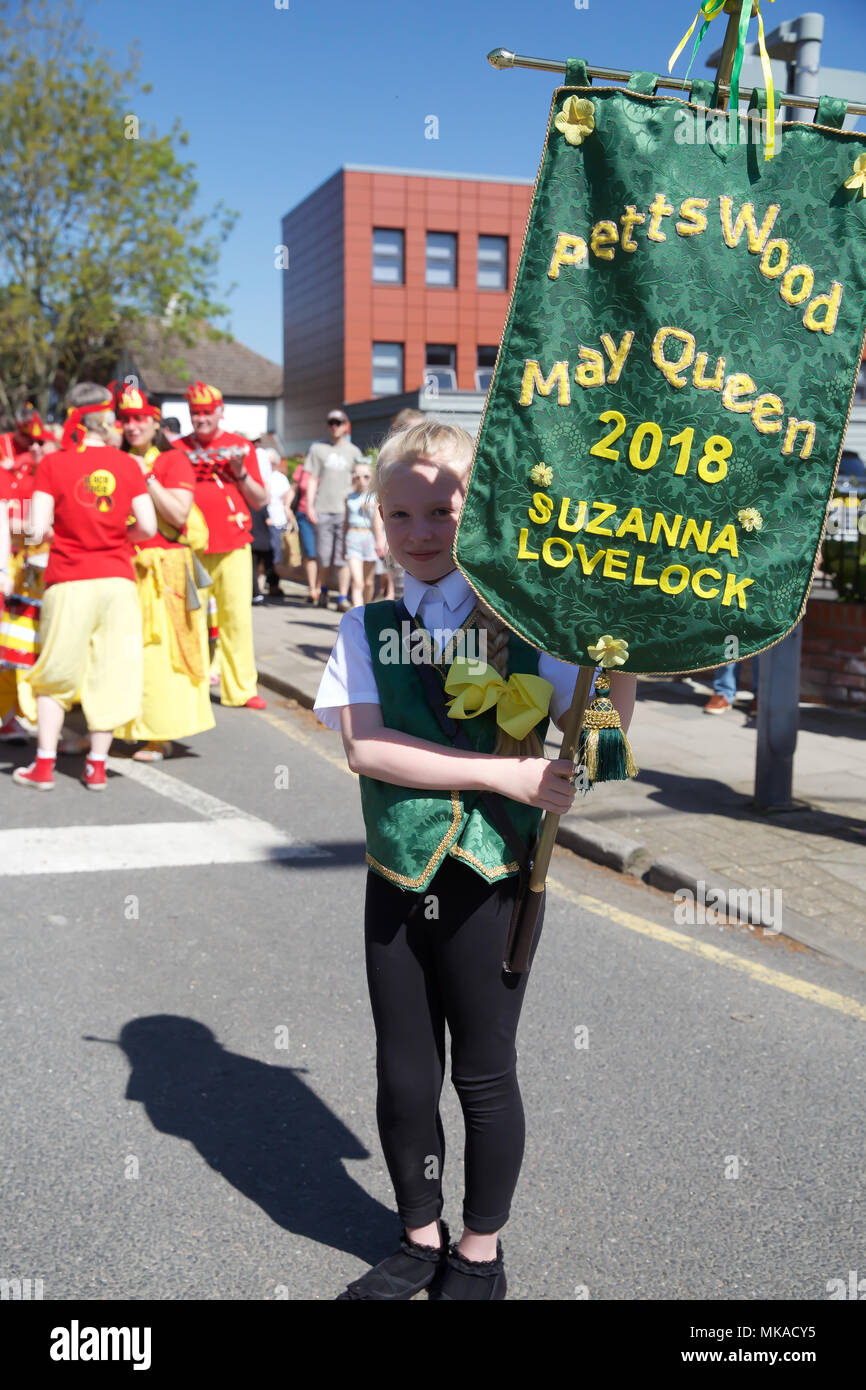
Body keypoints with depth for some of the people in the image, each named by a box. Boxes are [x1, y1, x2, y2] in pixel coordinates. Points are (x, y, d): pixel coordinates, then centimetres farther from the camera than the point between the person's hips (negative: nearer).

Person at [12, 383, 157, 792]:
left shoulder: (53, 463, -4)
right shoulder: (126, 464, 1)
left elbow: (36, 530, -10)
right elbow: (147, 527, -3)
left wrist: (52, 529, 12)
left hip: (70, 582, -1)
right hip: (117, 580, 1)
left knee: (56, 675, 12)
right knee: (108, 672, 9)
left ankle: (44, 766, 13)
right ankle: (96, 766, 13)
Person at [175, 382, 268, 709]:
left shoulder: (241, 447, 9)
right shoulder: (177, 449, 9)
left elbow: (260, 501, 9)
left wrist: (241, 473, -7)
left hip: (233, 546, 0)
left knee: (237, 616, -3)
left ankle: (242, 688, 3)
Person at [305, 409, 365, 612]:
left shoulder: (353, 451, 12)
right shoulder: (318, 448, 11)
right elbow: (312, 479, 9)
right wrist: (309, 505, -1)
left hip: (345, 510, 0)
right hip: (323, 511, 0)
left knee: (343, 557, -6)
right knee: (324, 557, 3)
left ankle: (343, 598, -3)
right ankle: (323, 591, 25)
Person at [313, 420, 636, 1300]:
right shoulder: (367, 629, 0)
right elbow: (364, 747, -14)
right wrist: (505, 772, -19)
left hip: (490, 882, -2)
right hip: (397, 879, 2)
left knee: (484, 1075, 11)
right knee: (403, 1077, 13)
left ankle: (480, 1252, 33)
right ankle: (421, 1239, 37)